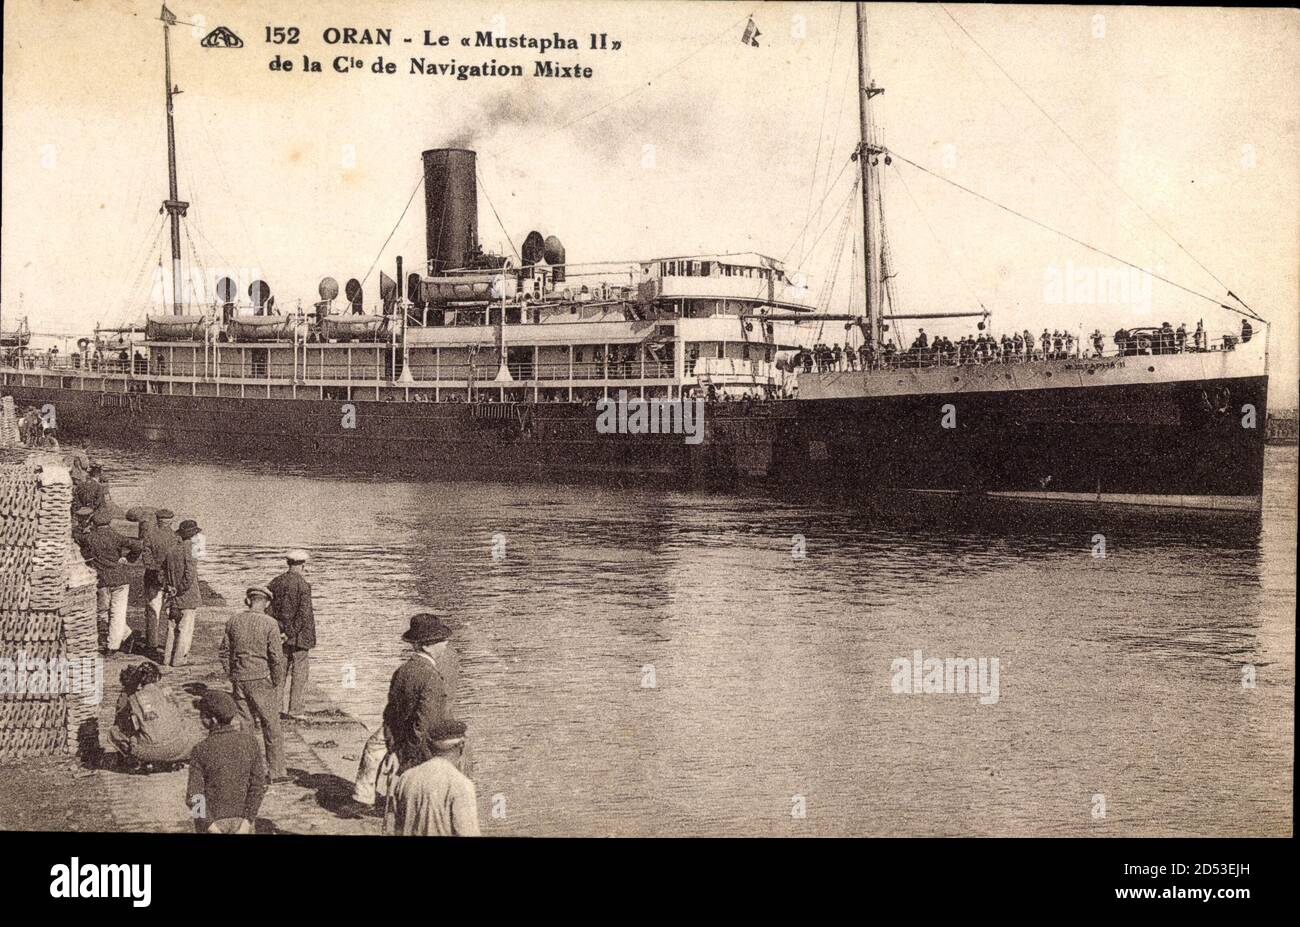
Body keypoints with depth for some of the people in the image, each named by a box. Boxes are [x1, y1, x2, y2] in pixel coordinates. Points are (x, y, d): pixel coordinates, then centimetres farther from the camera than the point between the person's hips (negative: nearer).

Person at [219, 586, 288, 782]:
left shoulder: (234, 622, 2)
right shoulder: (269, 624, -11)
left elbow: (223, 652, 8)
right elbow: (277, 657, -13)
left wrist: (232, 675, 16)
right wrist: (277, 683, -1)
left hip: (239, 680, 4)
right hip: (261, 680, -4)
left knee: (244, 725, 13)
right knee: (272, 727, 6)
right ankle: (277, 772, 11)